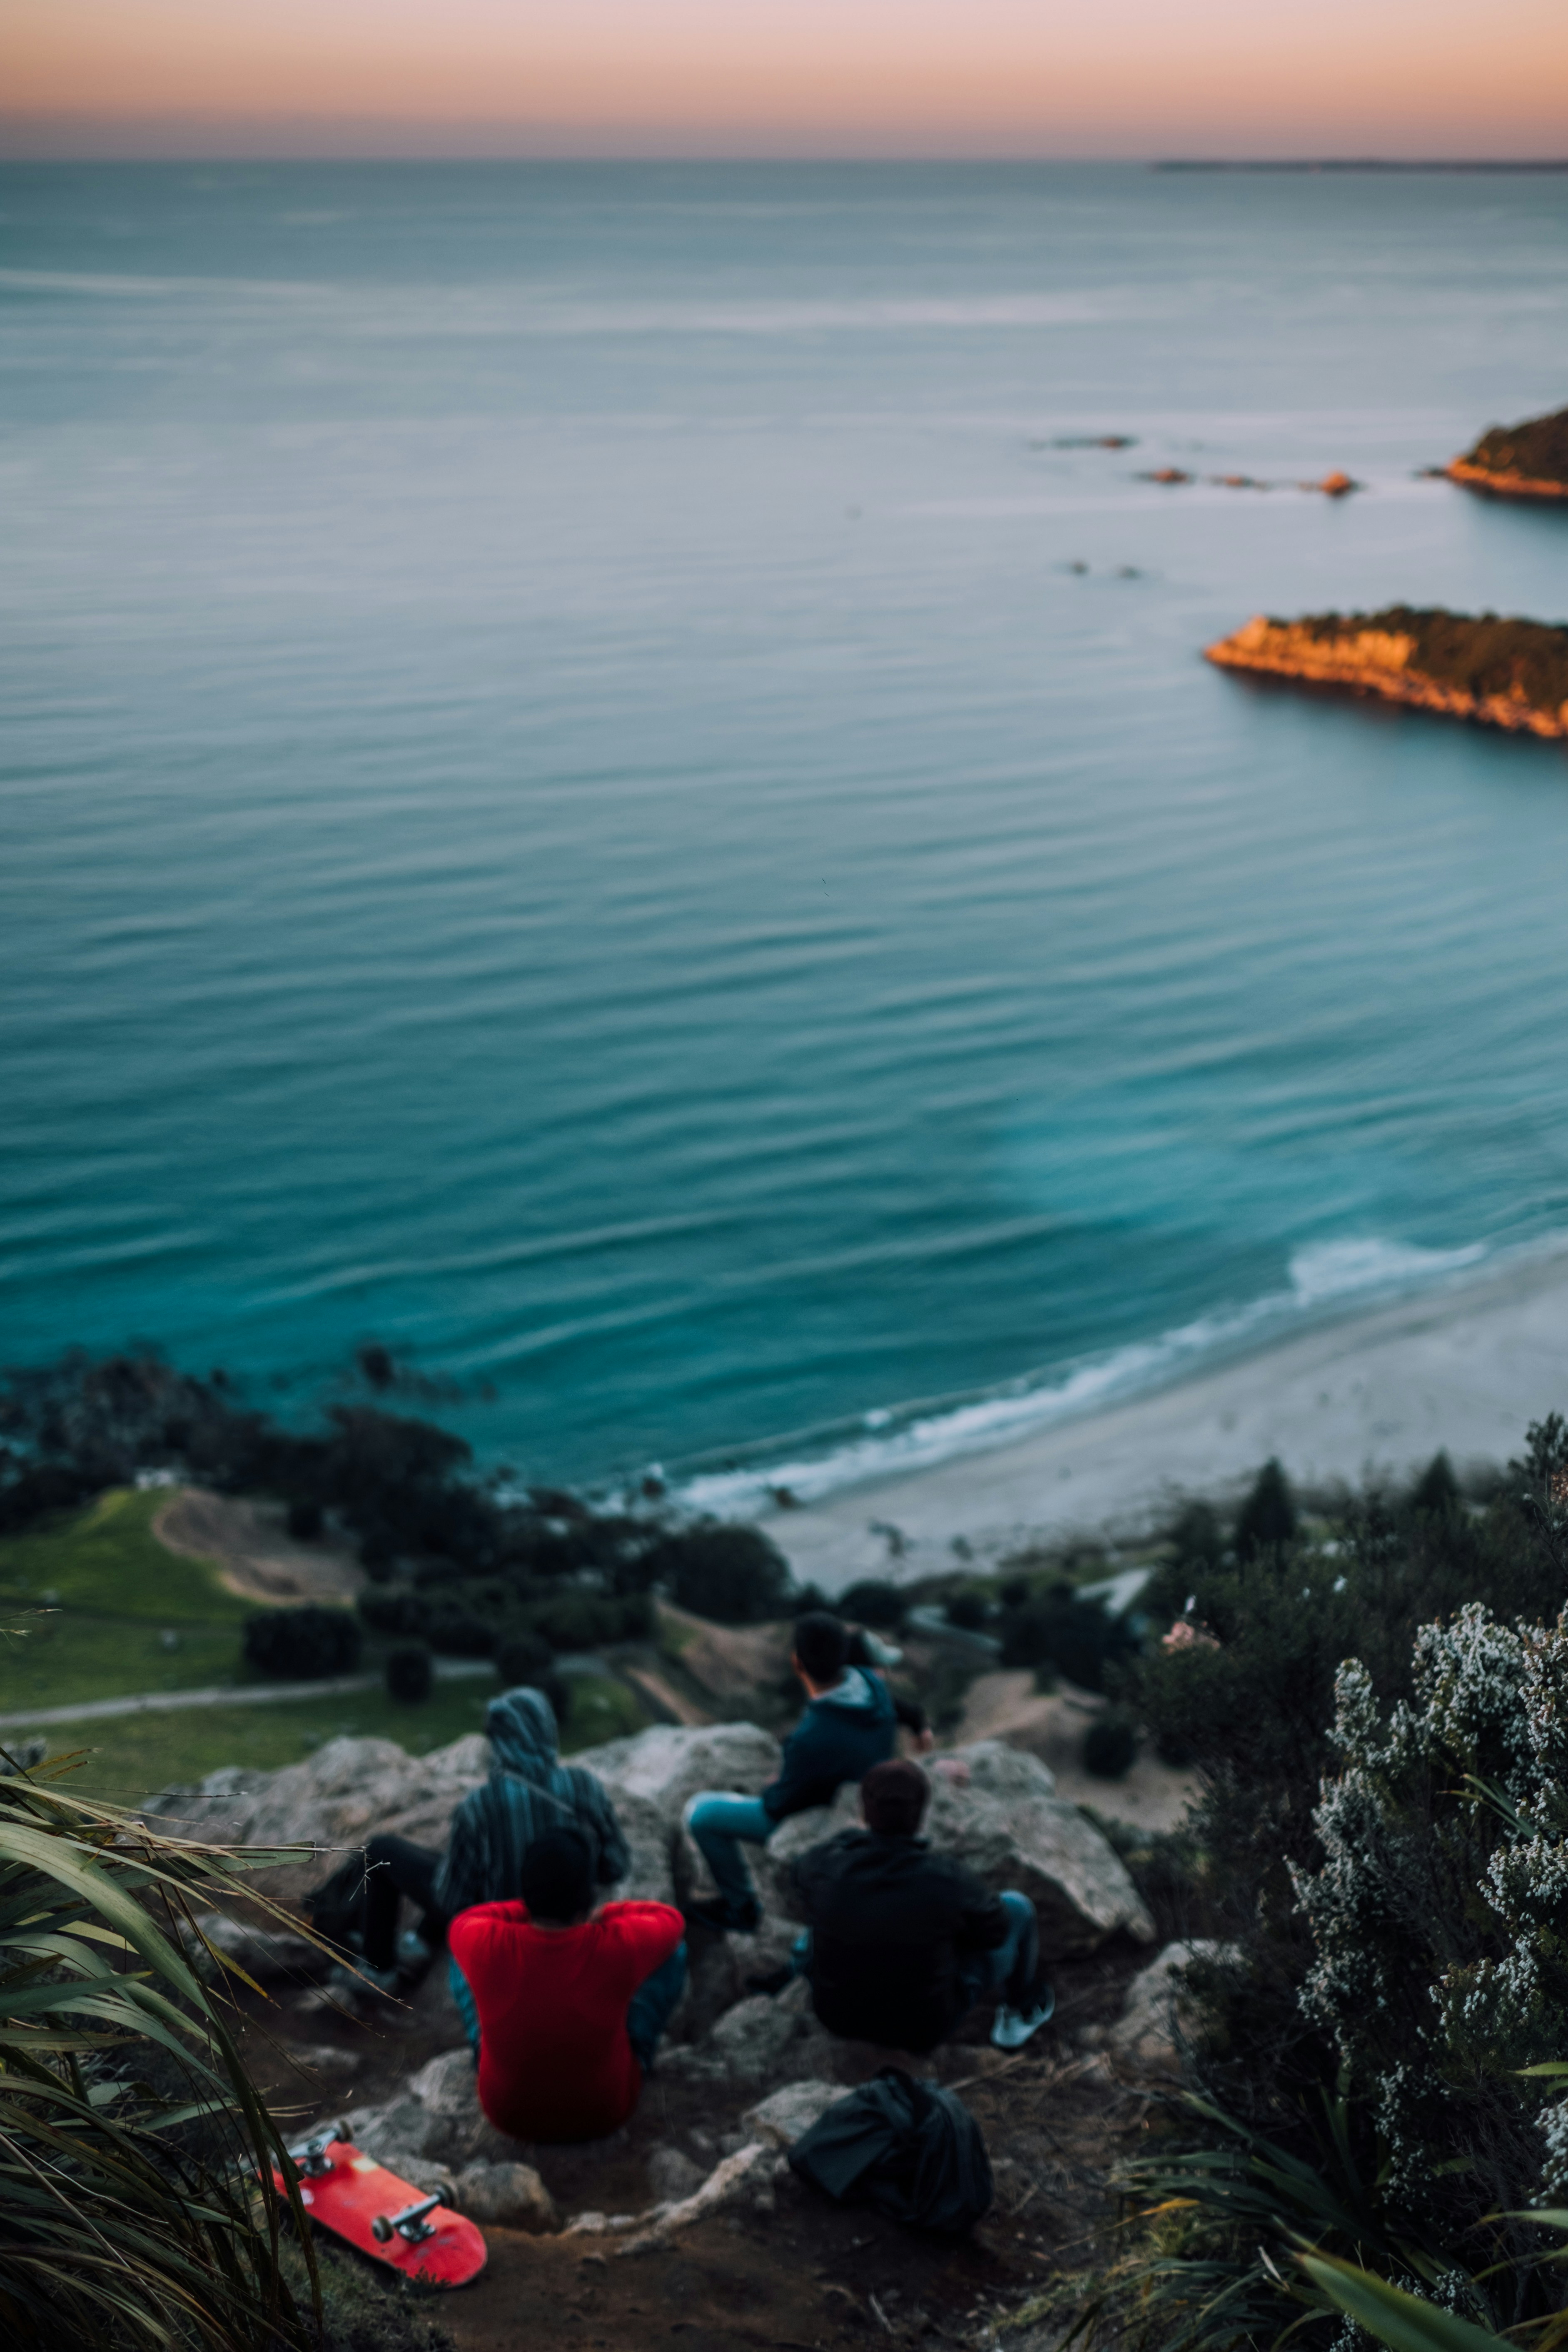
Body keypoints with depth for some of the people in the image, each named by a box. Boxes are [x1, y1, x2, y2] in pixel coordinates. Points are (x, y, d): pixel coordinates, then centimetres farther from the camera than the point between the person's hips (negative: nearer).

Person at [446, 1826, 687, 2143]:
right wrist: (600, 1915, 1)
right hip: (606, 2112, -1)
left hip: (507, 2113, 1)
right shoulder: (621, 1947, -31)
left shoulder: (486, 1947, -29)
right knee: (674, 1951, 8)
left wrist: (534, 1909, -2)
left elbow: (461, 1922, -1)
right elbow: (671, 1919, -6)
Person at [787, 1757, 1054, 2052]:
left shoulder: (820, 1865, -26)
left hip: (840, 2014, 2)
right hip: (925, 2024, -2)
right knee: (1016, 1907, 17)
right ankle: (1021, 2008, 43)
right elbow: (995, 1929, -9)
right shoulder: (952, 1881, -31)